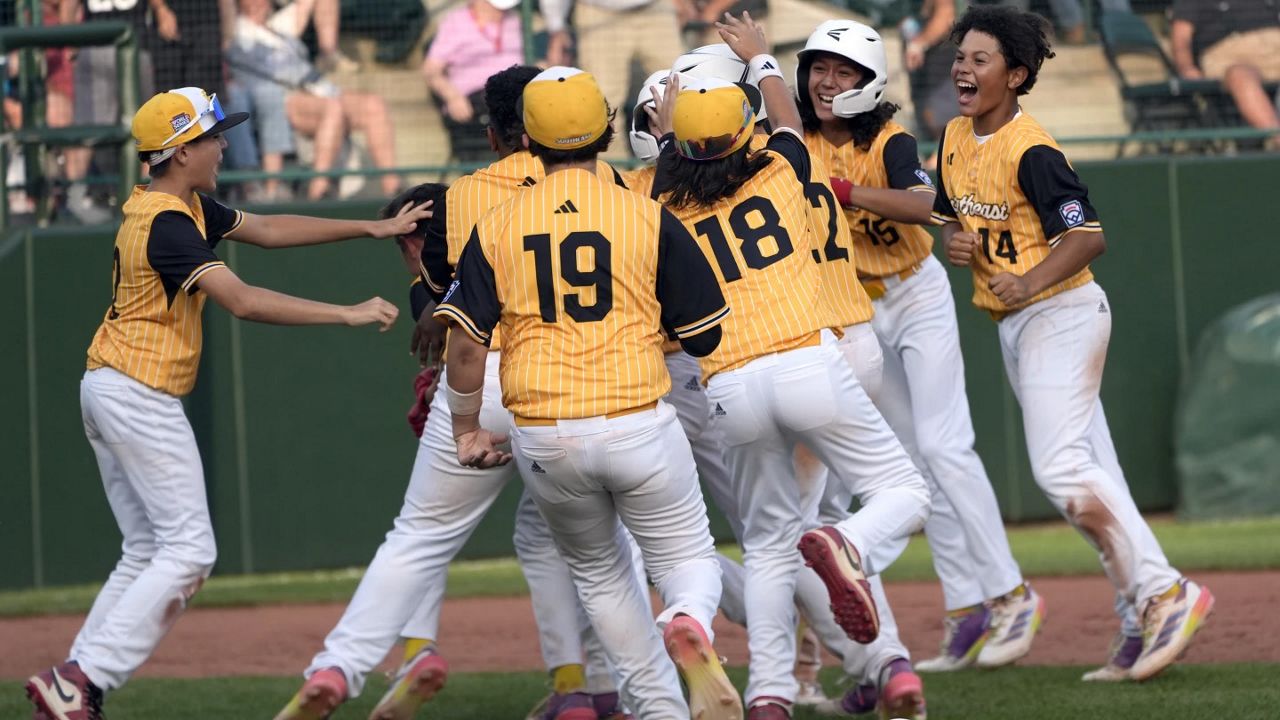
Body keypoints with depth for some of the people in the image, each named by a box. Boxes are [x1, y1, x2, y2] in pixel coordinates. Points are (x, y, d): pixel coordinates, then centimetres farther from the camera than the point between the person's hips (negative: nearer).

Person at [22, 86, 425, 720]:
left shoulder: (185, 207, 12)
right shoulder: (167, 223, -20)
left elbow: (265, 230, 19)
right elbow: (242, 301, -29)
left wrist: (371, 229, 14)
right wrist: (350, 314, -27)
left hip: (105, 390, 10)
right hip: (141, 396, -10)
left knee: (149, 551, 12)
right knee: (188, 550, -8)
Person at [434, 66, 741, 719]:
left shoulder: (497, 228, 2)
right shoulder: (648, 219, -1)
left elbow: (466, 343, -2)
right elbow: (705, 337, 3)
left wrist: (467, 429, 12)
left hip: (542, 438, 2)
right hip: (636, 424, -2)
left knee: (598, 571, 23)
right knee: (688, 559, 10)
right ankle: (689, 627, -25)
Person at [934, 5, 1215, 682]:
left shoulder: (1031, 152, -18)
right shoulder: (956, 137, 8)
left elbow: (1088, 236, -23)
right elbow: (947, 210, 22)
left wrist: (1030, 282, -34)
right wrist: (953, 238, 0)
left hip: (1062, 314, -9)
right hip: (1015, 326, 9)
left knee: (1059, 468, -18)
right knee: (1089, 473, 9)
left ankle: (1165, 594, -13)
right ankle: (1147, 622, 11)